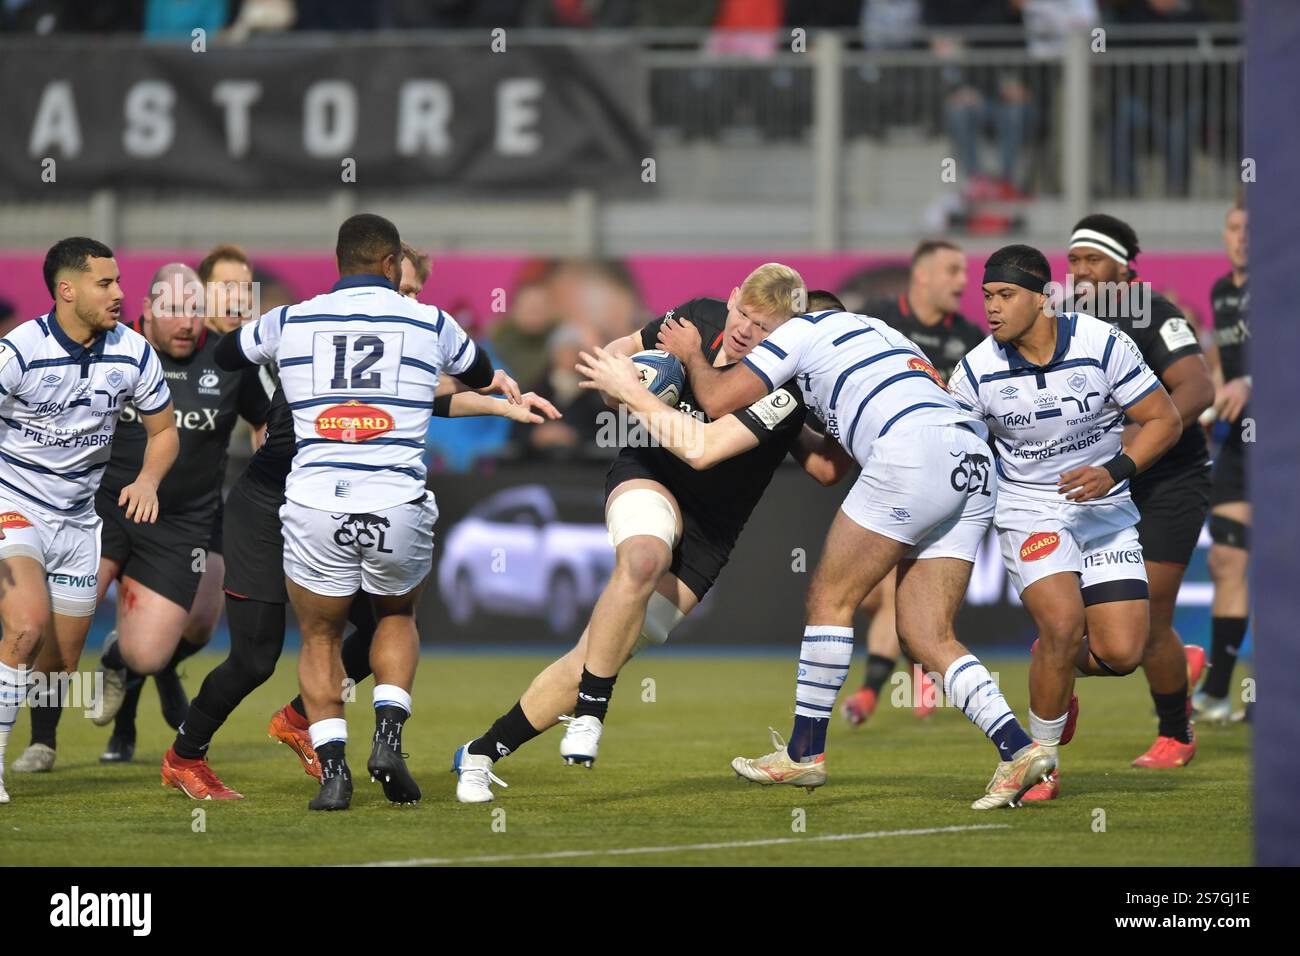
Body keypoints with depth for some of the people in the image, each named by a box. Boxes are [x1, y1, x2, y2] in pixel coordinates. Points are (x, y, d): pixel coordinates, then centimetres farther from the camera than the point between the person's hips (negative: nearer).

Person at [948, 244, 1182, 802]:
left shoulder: (1102, 345, -13)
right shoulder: (978, 370, -11)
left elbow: (1164, 419, -6)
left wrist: (1114, 471, -20)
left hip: (1104, 510, 1)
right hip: (1029, 513, -1)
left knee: (1122, 653, -11)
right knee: (1063, 622, -26)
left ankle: (1056, 672, 26)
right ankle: (1040, 755, -4)